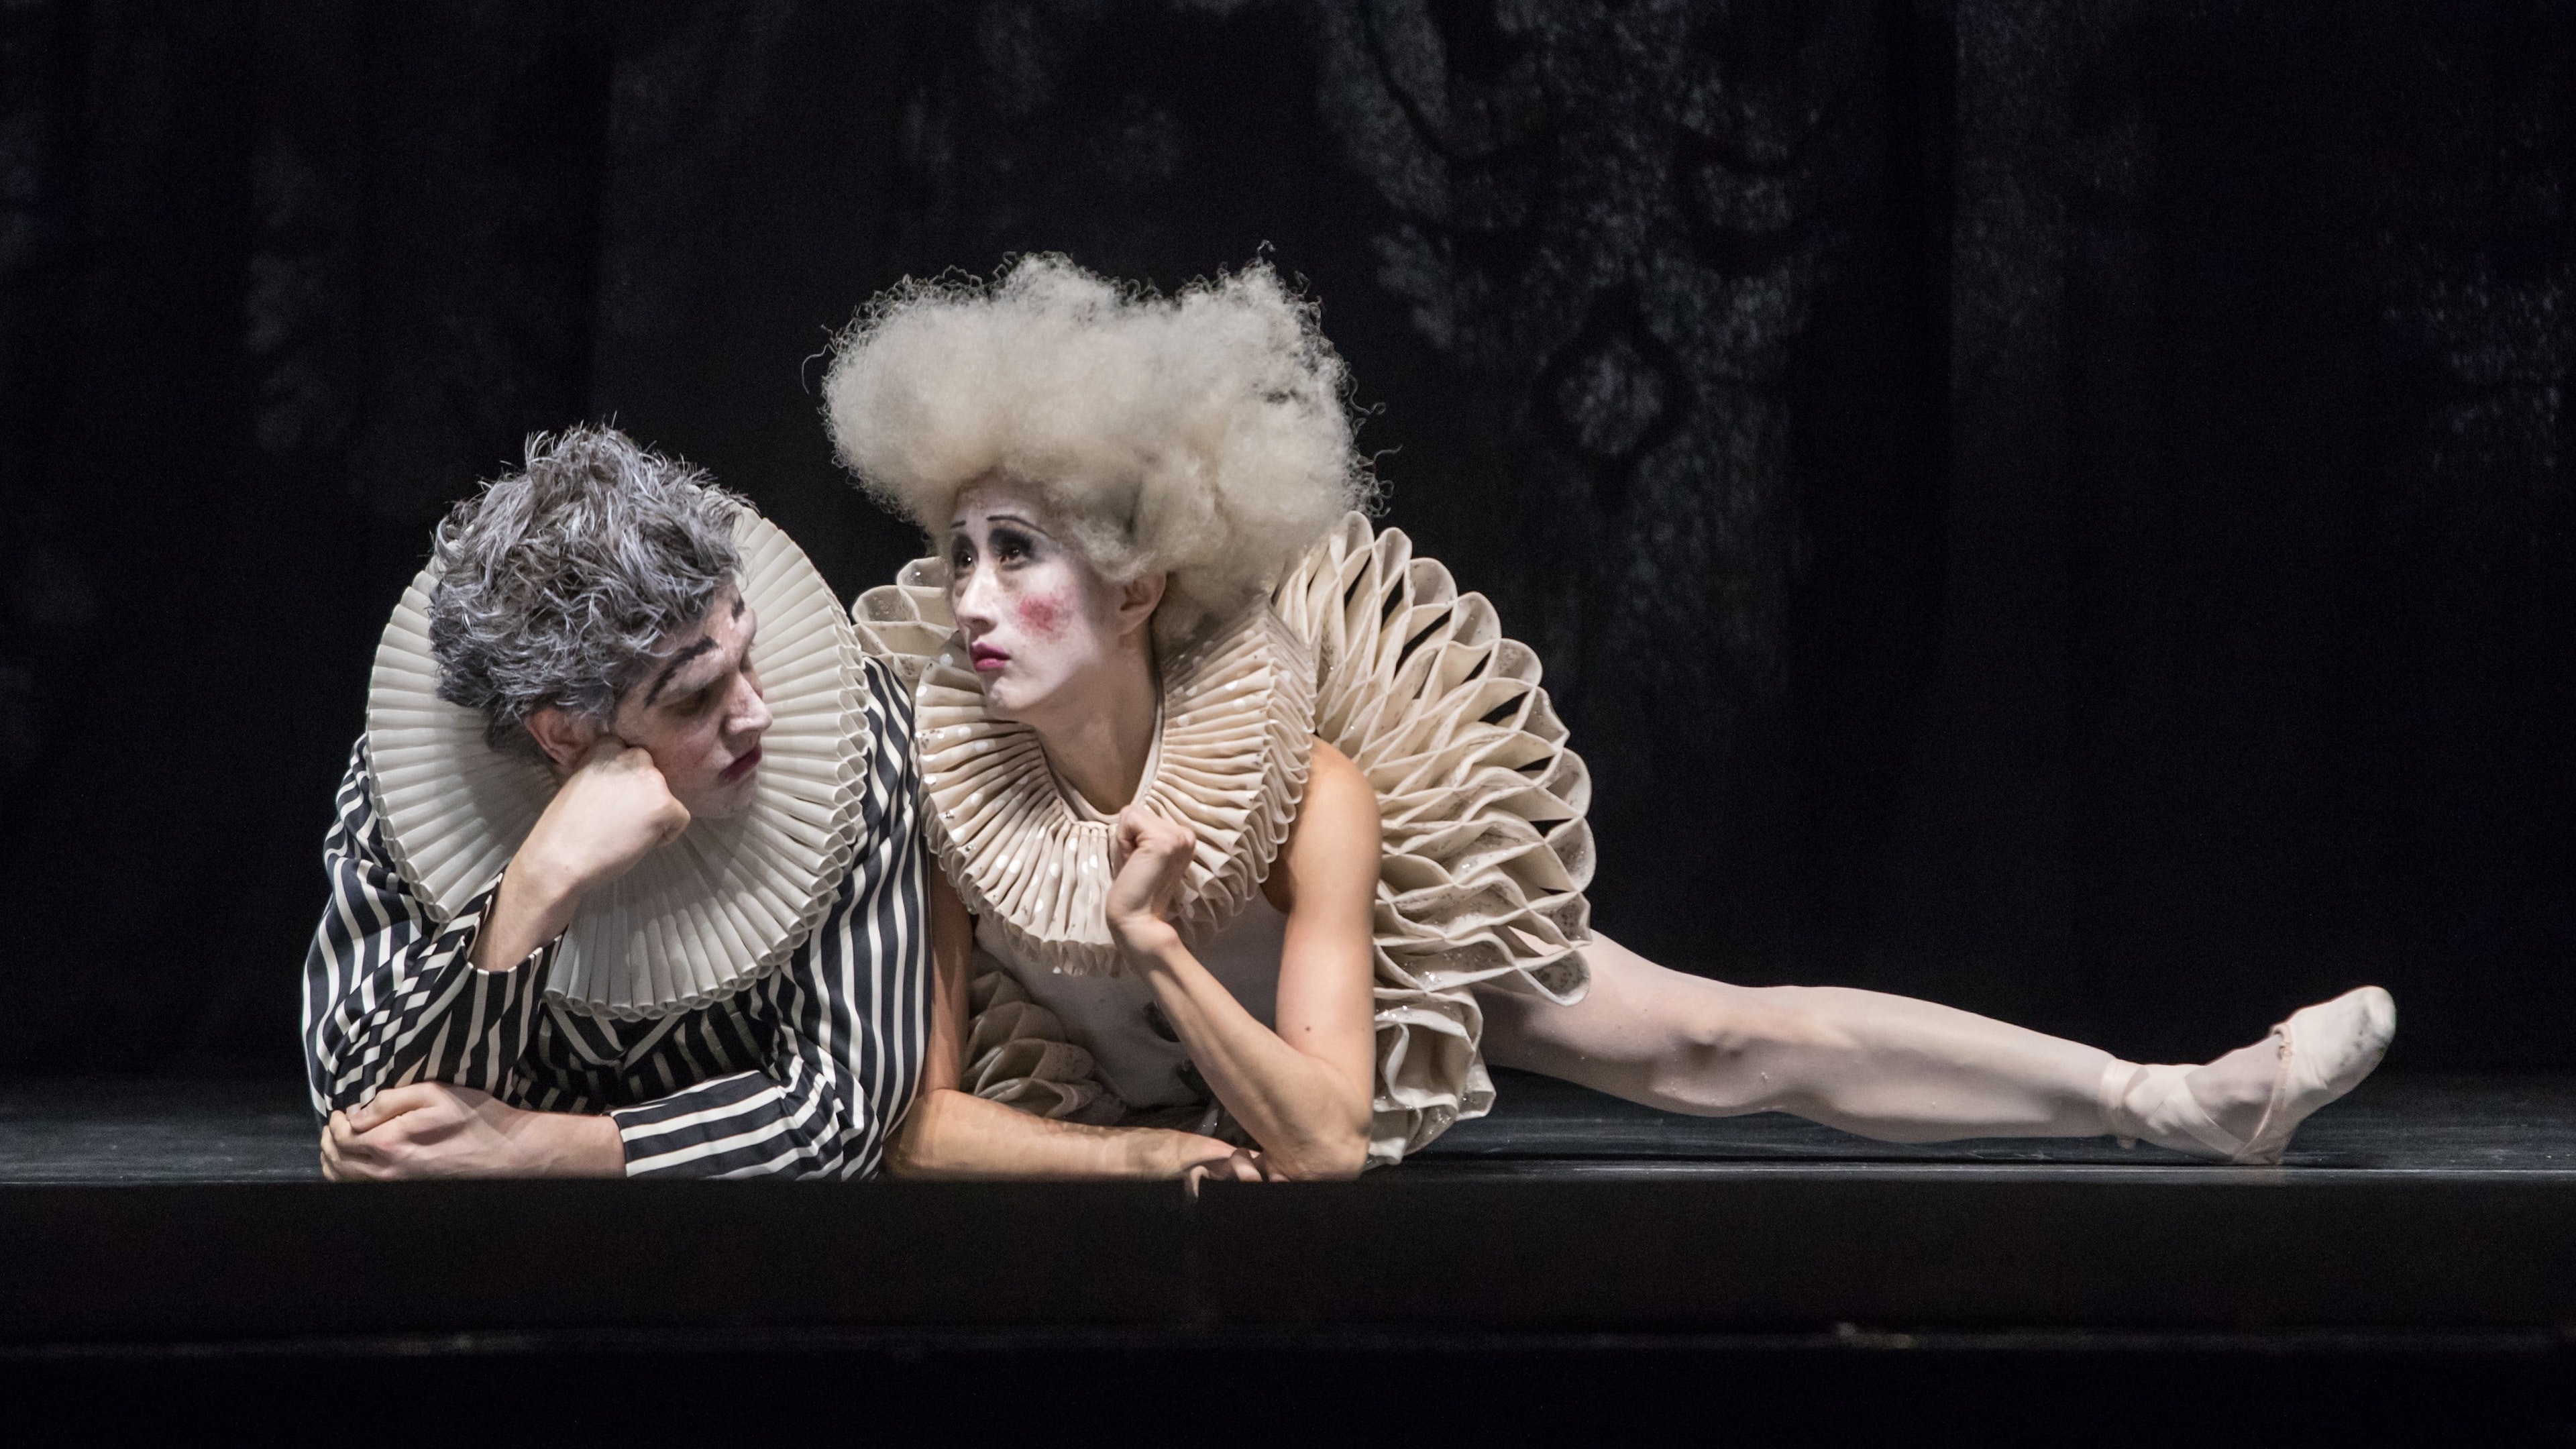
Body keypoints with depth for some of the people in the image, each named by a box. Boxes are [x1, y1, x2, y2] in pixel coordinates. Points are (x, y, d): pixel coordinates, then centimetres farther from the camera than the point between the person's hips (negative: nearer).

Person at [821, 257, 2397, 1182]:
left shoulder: (1307, 785, -36)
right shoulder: (935, 783, -35)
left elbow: (1323, 1140, -37)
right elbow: (913, 1116, -28)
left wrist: (1156, 948, -49)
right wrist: (1134, 1159, -41)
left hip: (1390, 962, -2)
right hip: (1144, 1086, 2)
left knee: (1730, 1041, -7)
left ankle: (2184, 1100, 0)